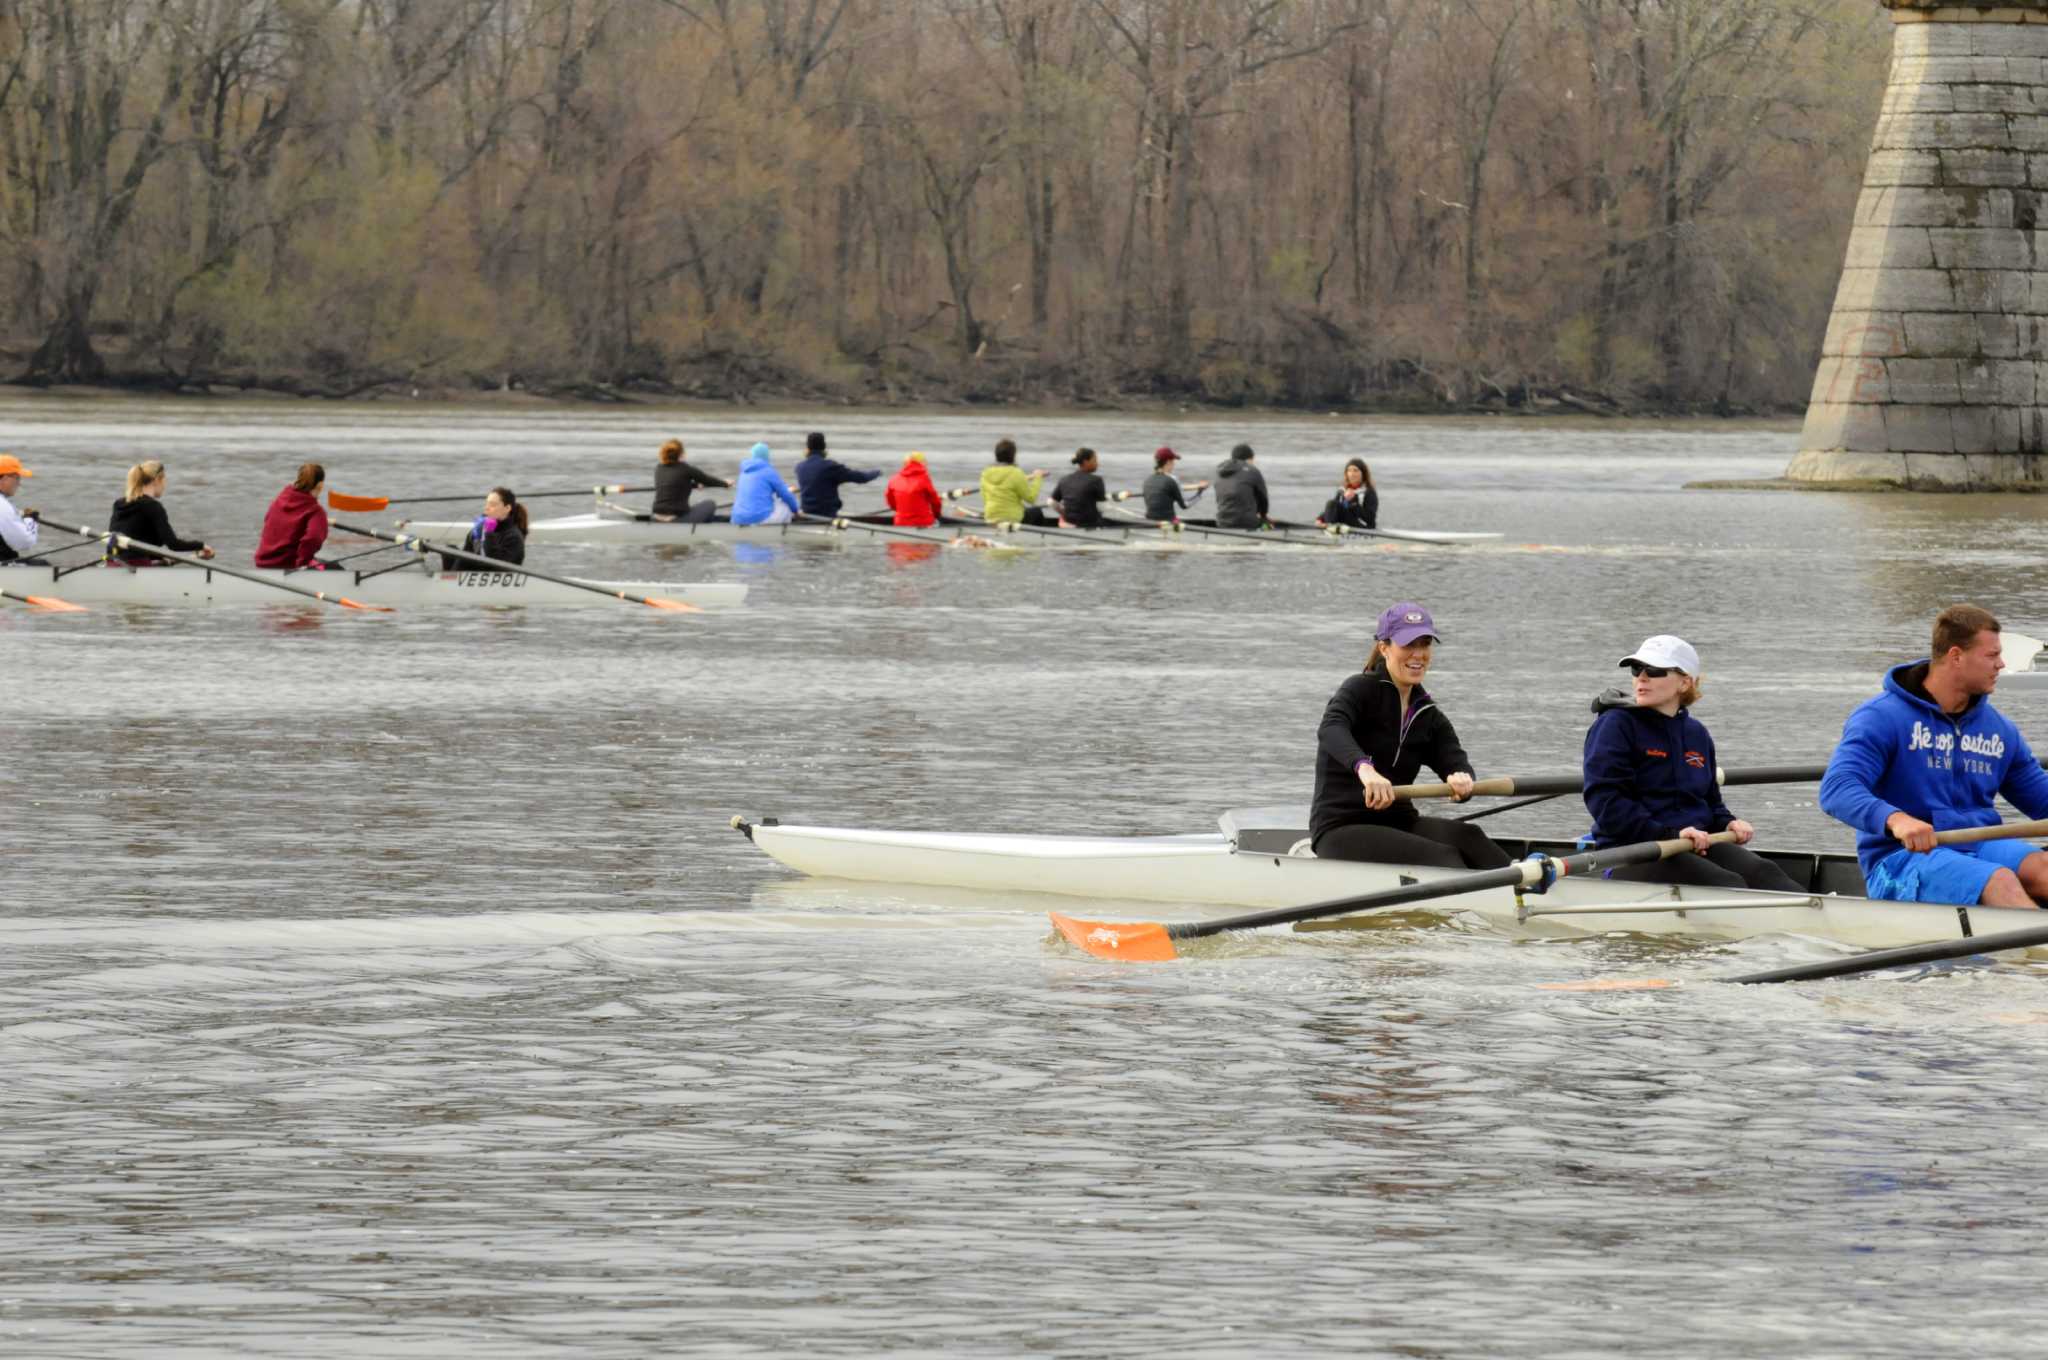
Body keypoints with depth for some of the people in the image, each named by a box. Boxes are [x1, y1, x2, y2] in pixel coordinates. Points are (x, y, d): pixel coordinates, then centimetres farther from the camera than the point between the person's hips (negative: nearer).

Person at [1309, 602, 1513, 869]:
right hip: (1341, 830, -6)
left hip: (1398, 823, 6)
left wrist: (1461, 779, -29)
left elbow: (1456, 762, -2)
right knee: (1441, 857, -29)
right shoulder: (1361, 690, -4)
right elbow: (1331, 729, -26)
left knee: (1466, 836, -25)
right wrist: (1364, 768, -47)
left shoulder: (1429, 717, 15)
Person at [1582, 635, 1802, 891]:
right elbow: (1604, 800, -14)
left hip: (1698, 849, 7)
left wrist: (1728, 824, 4)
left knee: (1761, 872, -22)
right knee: (1725, 884, -30)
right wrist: (1669, 835, -21)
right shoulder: (1616, 725, -3)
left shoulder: (1697, 734, 18)